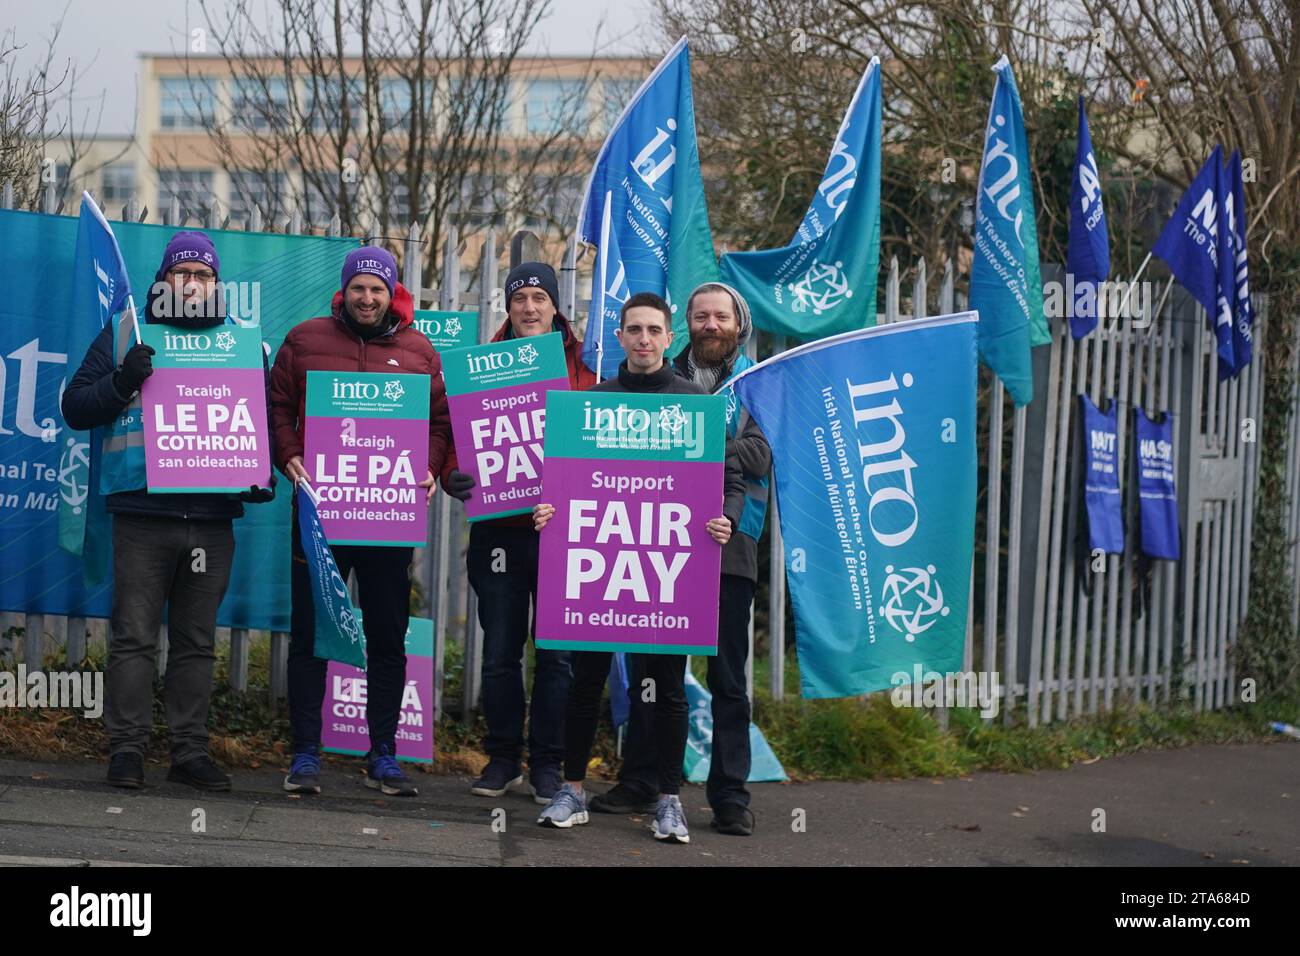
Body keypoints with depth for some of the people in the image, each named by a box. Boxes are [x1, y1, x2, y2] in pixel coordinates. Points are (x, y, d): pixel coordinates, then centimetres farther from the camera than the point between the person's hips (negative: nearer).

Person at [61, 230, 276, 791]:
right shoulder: (124, 335, 9)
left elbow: (264, 421, 18)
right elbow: (75, 408, 5)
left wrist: (263, 475, 1)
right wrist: (122, 382, -13)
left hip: (213, 517, 2)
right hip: (142, 514, -2)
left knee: (197, 641, 7)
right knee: (134, 637, -2)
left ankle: (190, 752, 13)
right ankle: (126, 748, 4)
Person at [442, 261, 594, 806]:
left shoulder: (583, 368, 5)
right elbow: (457, 433, 7)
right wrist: (453, 476, -13)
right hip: (498, 529, 1)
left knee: (557, 653, 3)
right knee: (500, 652, 7)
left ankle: (547, 764, 14)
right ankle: (503, 758, 20)